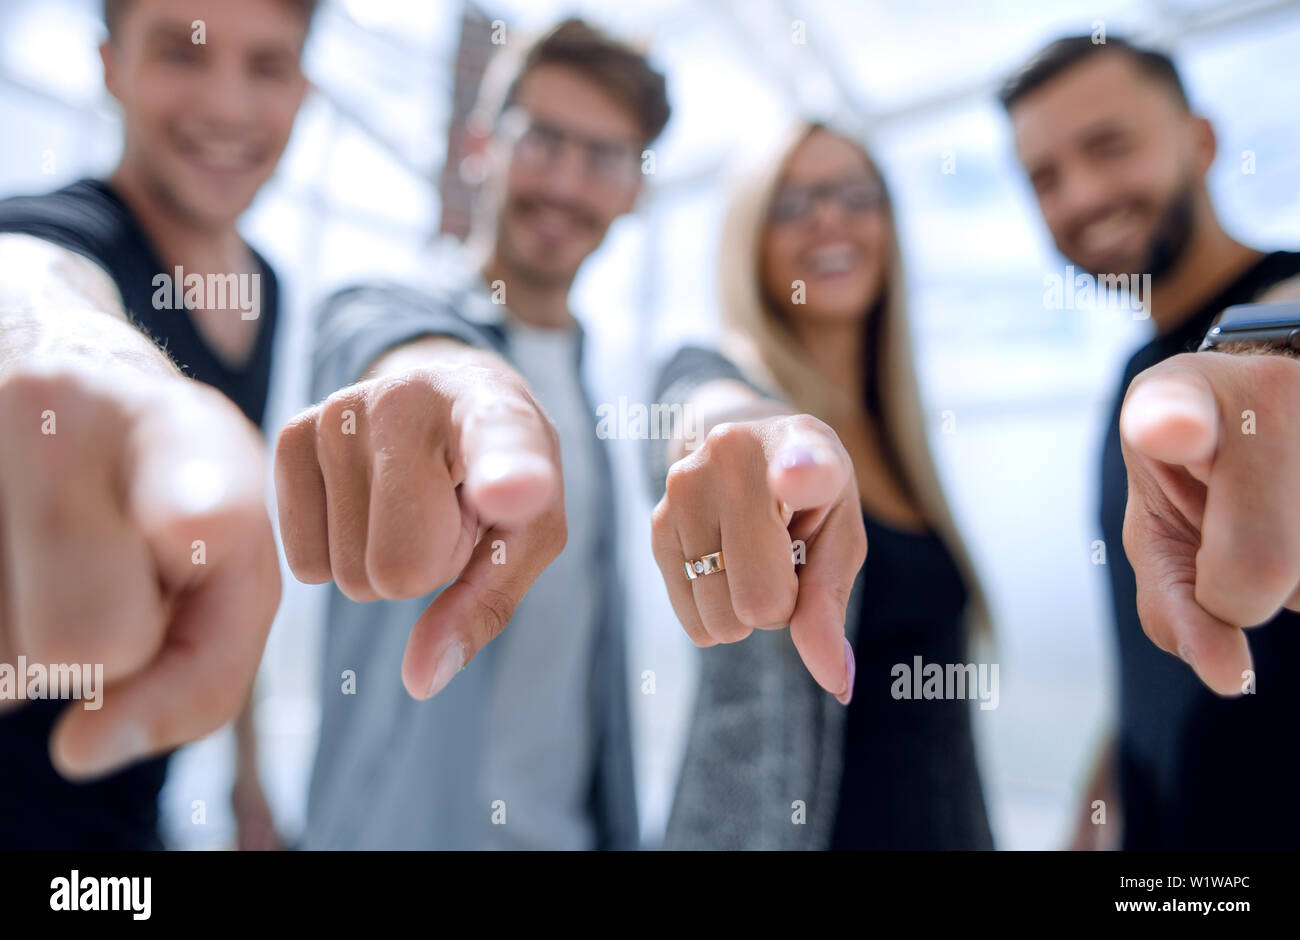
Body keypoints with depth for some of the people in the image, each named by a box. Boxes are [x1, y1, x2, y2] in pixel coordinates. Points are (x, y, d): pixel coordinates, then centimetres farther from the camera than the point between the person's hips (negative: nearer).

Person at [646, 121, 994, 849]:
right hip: (762, 821, -5)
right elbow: (710, 410, -32)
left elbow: (941, 633, 13)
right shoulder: (711, 373, -8)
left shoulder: (906, 436, 8)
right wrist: (768, 437, -54)